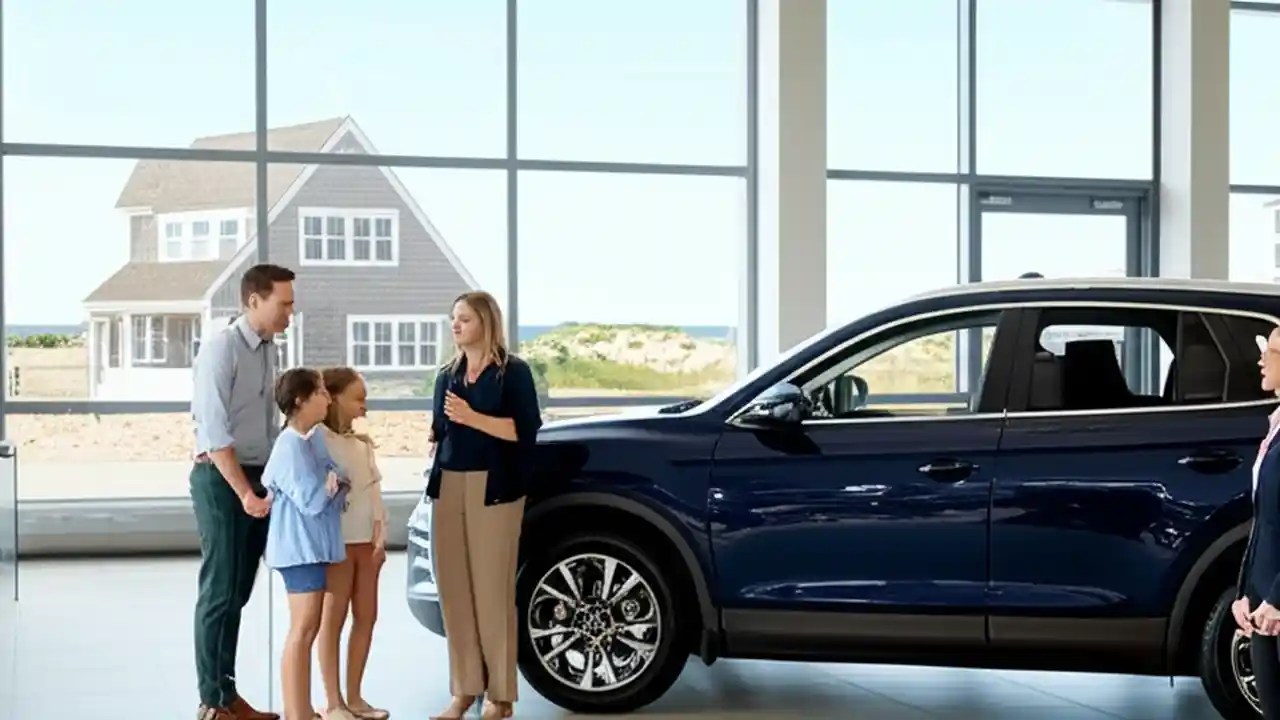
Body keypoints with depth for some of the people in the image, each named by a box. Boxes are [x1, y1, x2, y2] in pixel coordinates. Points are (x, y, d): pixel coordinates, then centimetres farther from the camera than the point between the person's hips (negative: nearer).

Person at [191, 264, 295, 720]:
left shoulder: (268, 350, 10)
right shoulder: (222, 348, -14)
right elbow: (215, 430, -20)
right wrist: (244, 492, -23)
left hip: (258, 477, 8)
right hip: (222, 479, -8)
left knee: (239, 592, 12)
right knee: (220, 591, -3)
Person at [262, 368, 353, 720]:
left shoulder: (315, 439, 11)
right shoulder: (290, 446, -16)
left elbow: (341, 478, 8)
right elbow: (311, 500, -20)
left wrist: (334, 483, -12)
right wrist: (334, 485, -4)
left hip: (315, 545, 10)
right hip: (300, 547, -10)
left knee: (307, 629, 14)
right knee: (303, 629, -9)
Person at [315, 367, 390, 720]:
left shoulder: (363, 443, 15)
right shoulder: (319, 440, -8)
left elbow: (375, 490, 12)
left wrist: (380, 535, 4)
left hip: (366, 540, 7)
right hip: (336, 541, -7)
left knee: (366, 617, 7)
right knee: (333, 618, -3)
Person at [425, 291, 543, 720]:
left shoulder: (513, 371, 1)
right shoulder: (448, 375, 18)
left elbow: (525, 430, -9)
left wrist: (472, 418, -15)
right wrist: (433, 442, 7)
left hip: (493, 488, -5)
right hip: (449, 487, 5)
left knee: (493, 590, -7)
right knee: (454, 590, 0)